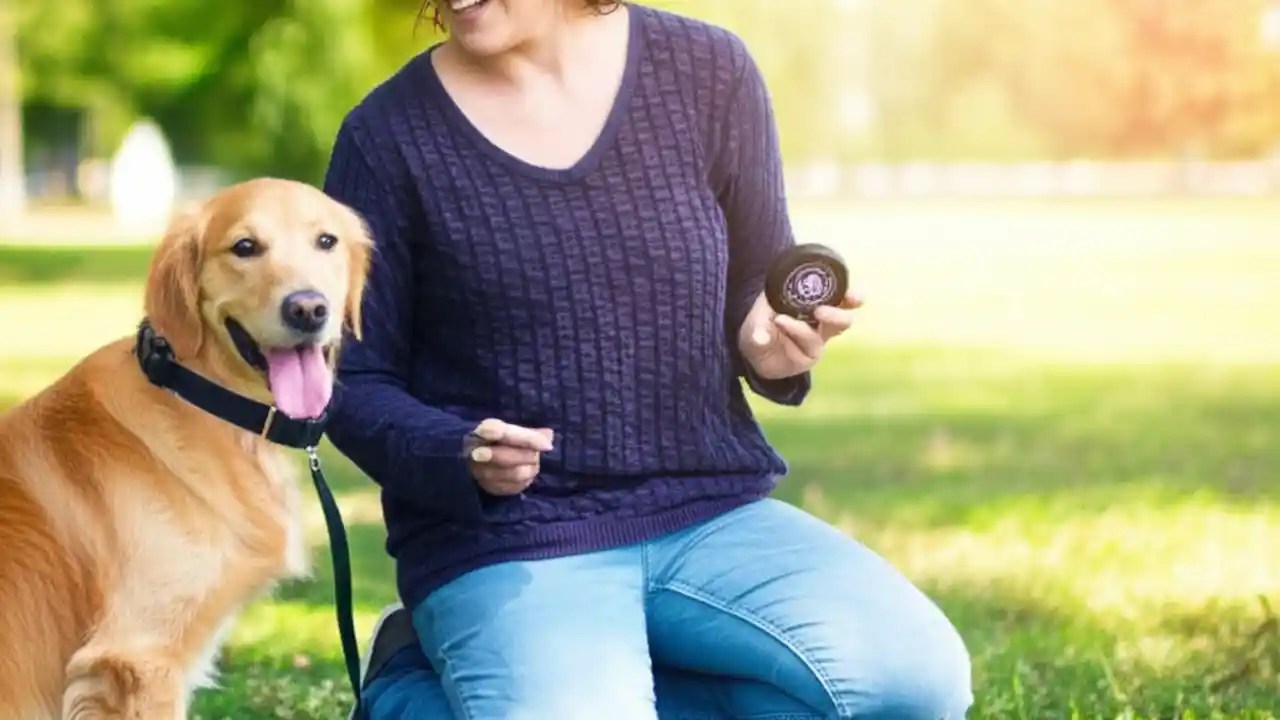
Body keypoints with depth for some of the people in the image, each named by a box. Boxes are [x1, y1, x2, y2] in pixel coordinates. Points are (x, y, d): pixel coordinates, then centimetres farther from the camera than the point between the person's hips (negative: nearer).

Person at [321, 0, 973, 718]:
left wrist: (772, 347, -13)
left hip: (707, 515, 3)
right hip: (509, 543, -3)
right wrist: (463, 457, -18)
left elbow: (756, 300, 11)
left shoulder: (706, 70, 1)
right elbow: (356, 386, 3)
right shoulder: (391, 134, -3)